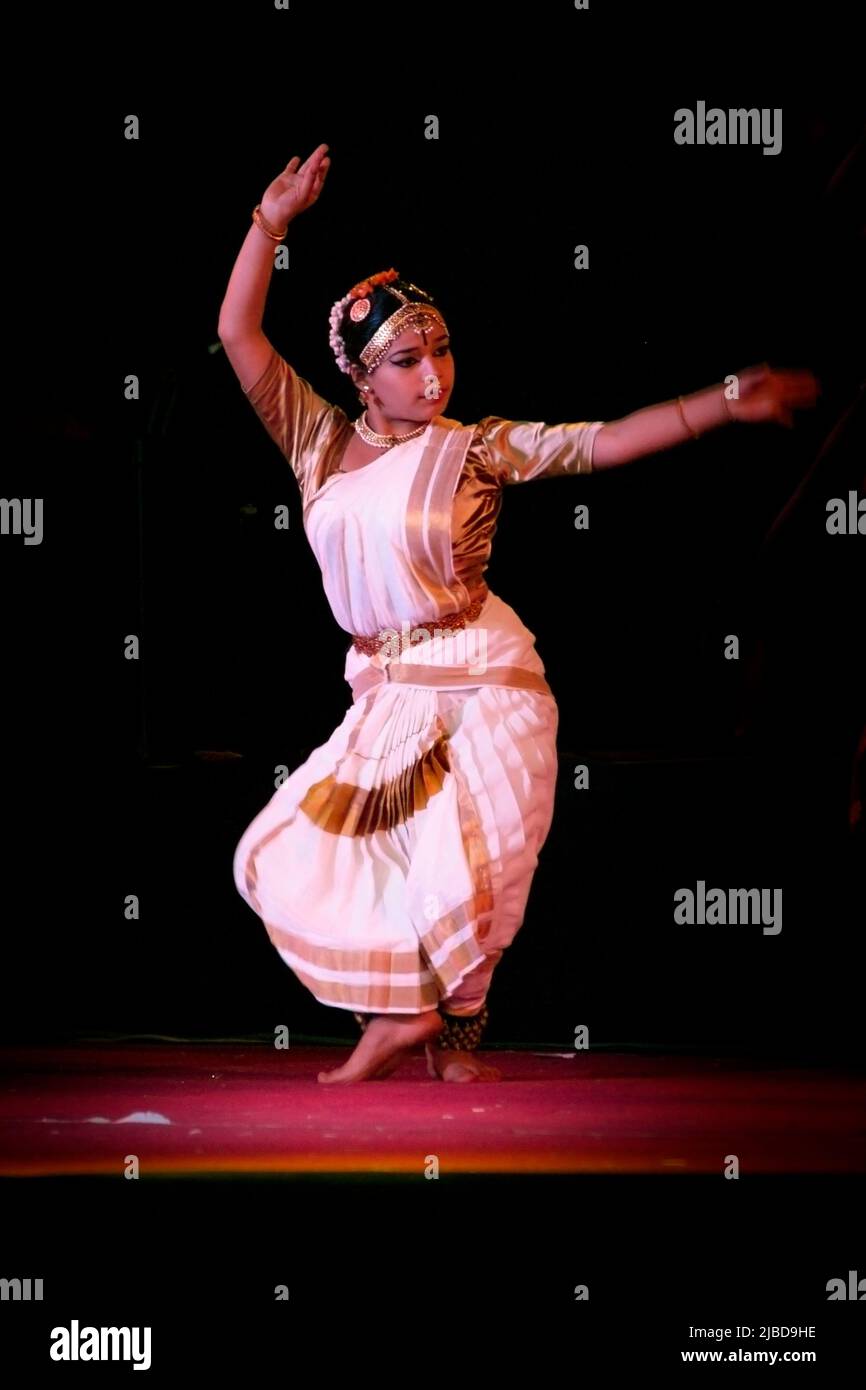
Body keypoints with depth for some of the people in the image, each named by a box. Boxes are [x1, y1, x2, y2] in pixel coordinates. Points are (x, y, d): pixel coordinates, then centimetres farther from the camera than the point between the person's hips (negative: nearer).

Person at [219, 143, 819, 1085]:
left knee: (462, 882, -3)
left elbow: (600, 443, -9)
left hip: (480, 691, -4)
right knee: (283, 861, 2)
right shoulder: (321, 442, 4)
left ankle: (451, 1035, 23)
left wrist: (728, 403, -15)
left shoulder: (476, 448, -3)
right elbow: (239, 337, -1)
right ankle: (411, 1014, 12)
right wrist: (271, 220, -10)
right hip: (382, 700, 4)